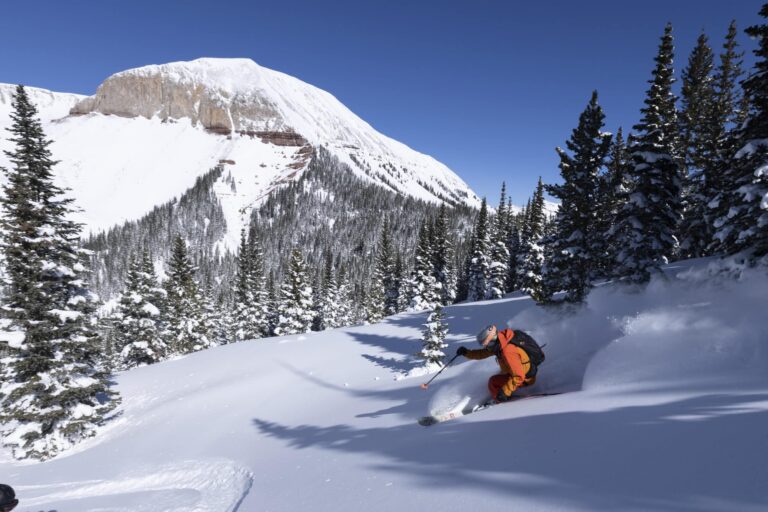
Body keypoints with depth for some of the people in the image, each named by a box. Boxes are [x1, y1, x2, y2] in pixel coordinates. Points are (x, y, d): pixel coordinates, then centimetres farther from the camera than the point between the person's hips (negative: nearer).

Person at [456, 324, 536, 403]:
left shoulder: (508, 352, -35)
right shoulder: (499, 344, -7)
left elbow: (518, 376, -35)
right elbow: (482, 353, 5)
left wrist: (505, 391, -32)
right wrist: (466, 352, -7)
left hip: (525, 379, -9)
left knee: (493, 382, -11)